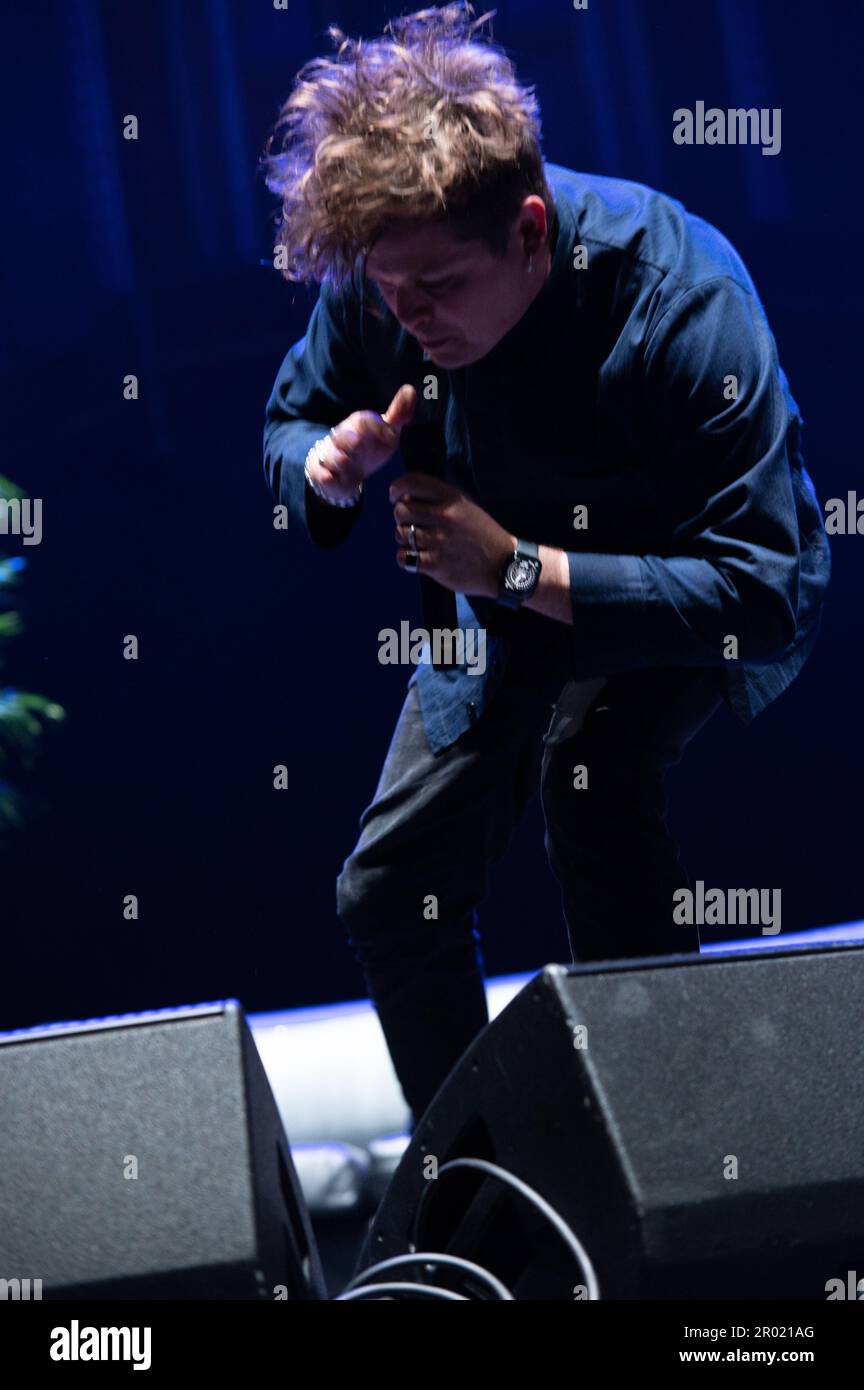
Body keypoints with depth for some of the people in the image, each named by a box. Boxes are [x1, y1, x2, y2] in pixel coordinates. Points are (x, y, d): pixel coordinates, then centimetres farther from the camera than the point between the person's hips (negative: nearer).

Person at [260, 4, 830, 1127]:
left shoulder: (680, 304, -36)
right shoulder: (380, 276, -20)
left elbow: (762, 594, -37)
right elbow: (290, 421, -1)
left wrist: (519, 569, -44)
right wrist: (326, 466, -27)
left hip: (697, 606, -6)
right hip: (510, 592, 6)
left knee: (590, 747, -37)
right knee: (390, 893, 5)